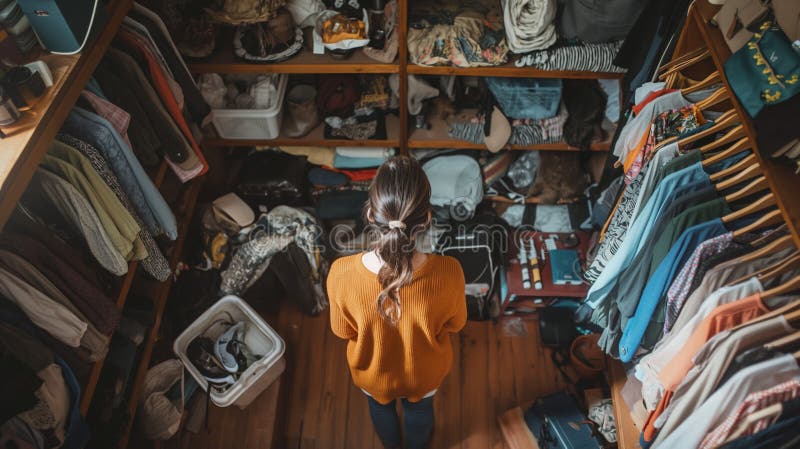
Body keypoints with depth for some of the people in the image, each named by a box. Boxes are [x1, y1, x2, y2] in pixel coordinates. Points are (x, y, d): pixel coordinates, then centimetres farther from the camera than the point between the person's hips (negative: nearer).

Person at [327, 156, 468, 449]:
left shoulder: (341, 274, -36)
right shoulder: (448, 274, -37)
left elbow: (343, 331, -15)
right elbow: (455, 325, -14)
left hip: (372, 371, 1)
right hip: (424, 371, 0)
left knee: (381, 408, 36)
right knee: (419, 410, 35)